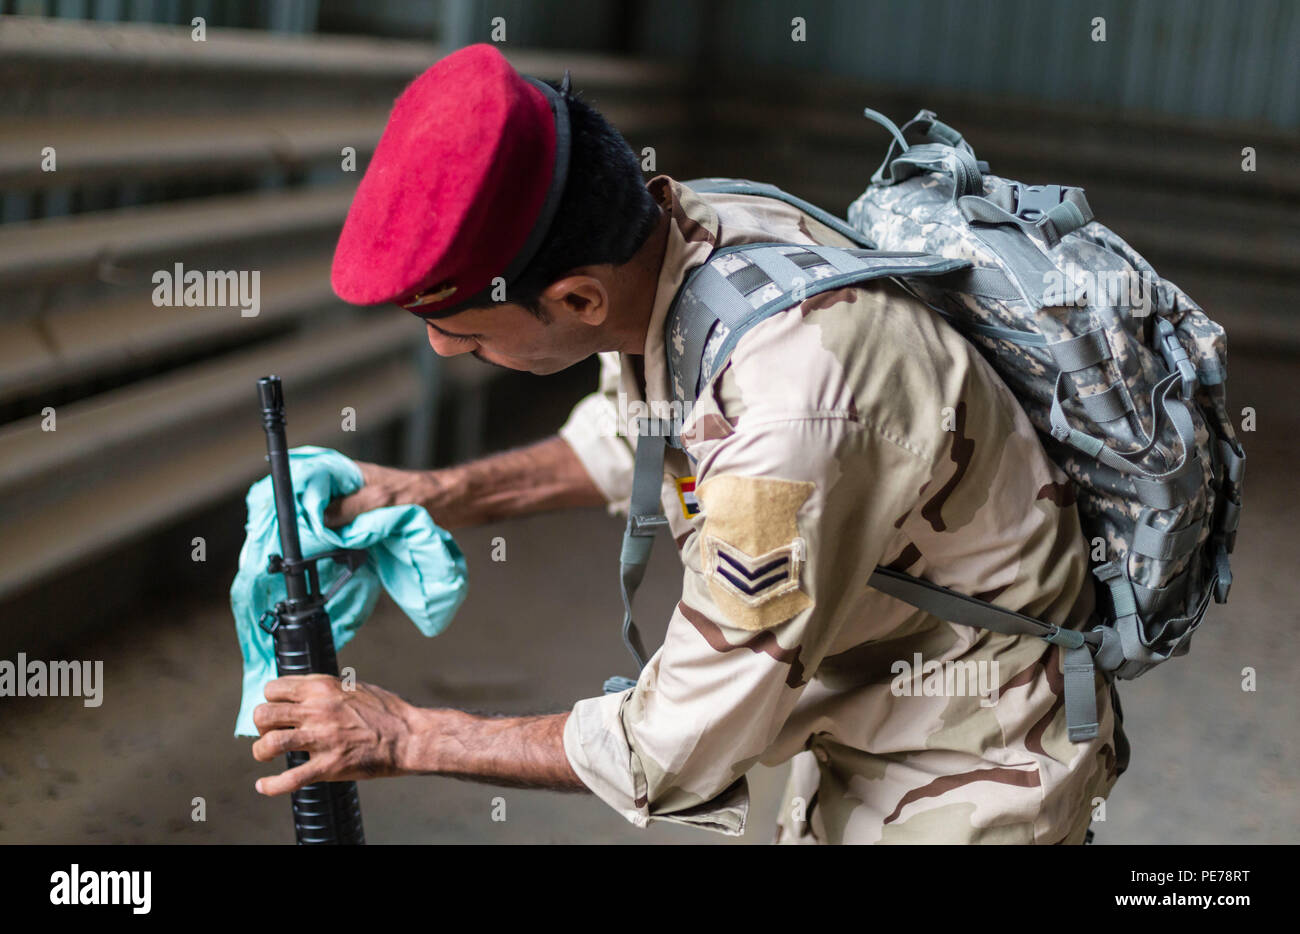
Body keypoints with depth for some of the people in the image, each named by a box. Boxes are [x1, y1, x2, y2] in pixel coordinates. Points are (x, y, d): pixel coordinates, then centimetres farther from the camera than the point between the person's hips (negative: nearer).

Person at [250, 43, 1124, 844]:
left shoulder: (786, 413, -39)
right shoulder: (672, 228, -13)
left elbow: (676, 753, -26)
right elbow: (630, 436, 13)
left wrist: (410, 738, -16)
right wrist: (442, 495, 3)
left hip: (969, 775, -7)